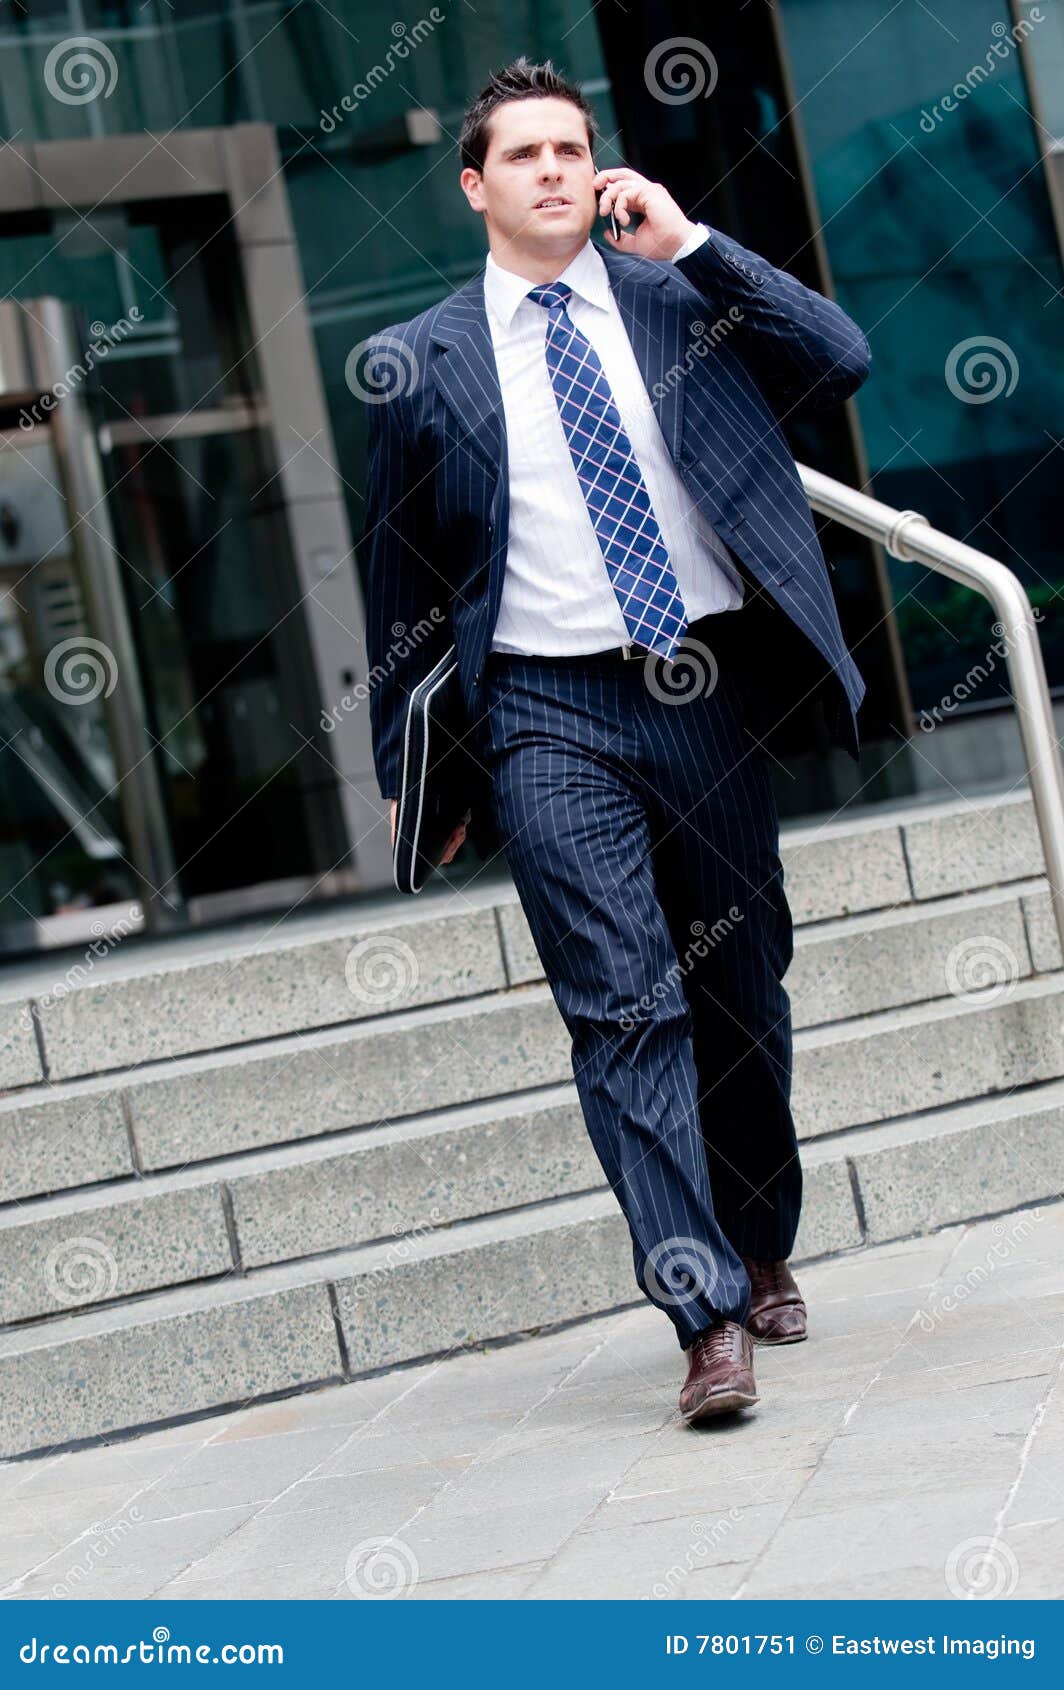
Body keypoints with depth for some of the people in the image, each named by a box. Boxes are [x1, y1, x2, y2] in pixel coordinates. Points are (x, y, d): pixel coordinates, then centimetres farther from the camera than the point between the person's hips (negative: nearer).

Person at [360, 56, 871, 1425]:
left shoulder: (677, 296, 8)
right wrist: (398, 760, 13)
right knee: (626, 1009, -11)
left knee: (744, 989, 12)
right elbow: (400, 573, 11)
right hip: (551, 715, -2)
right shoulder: (424, 361, 5)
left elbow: (841, 361, -5)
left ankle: (762, 1255, 32)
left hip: (709, 693, 2)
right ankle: (709, 1315, -10)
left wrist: (690, 240, -8)